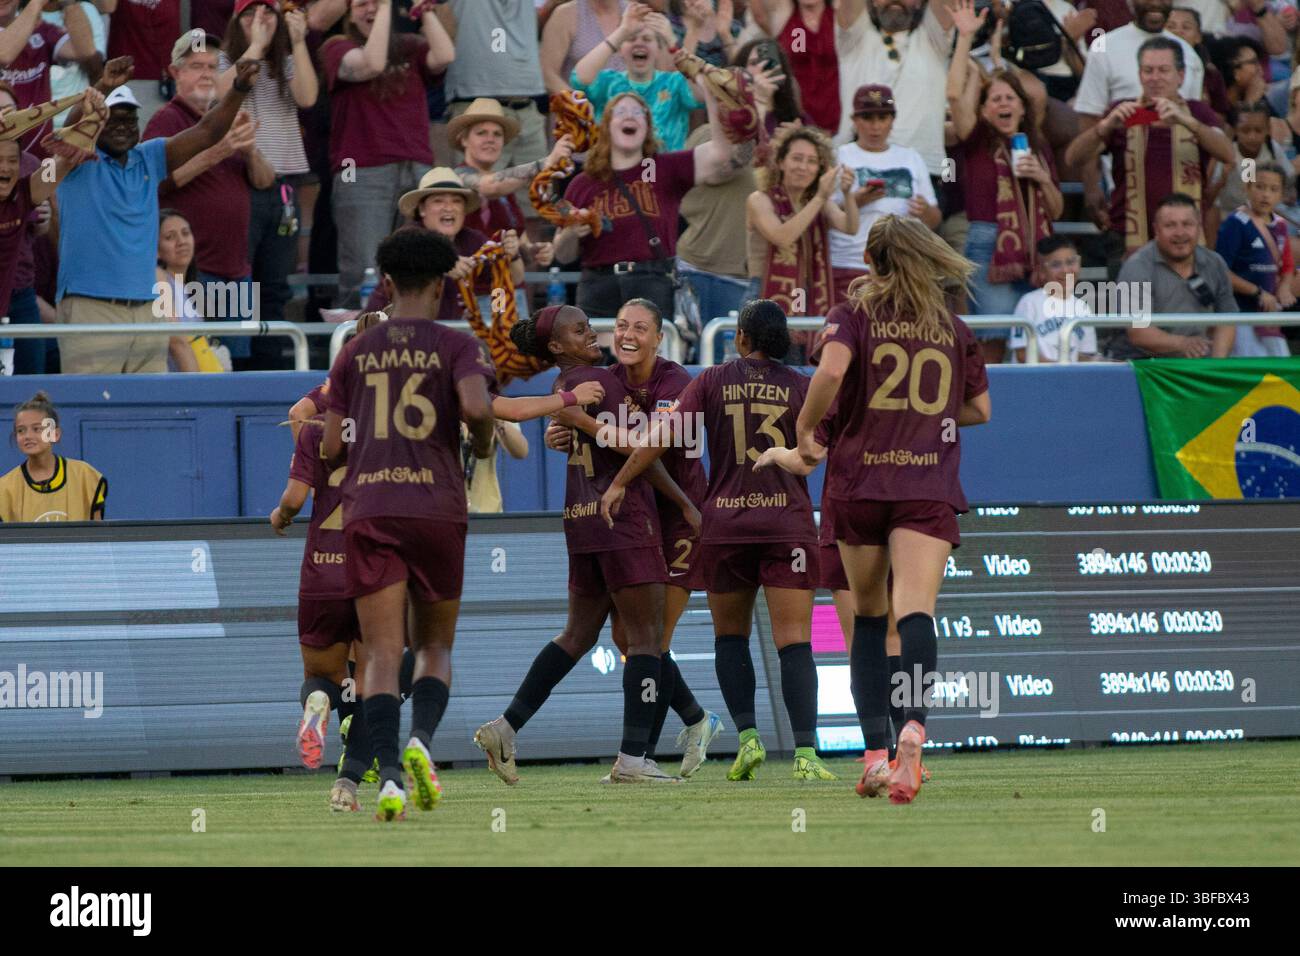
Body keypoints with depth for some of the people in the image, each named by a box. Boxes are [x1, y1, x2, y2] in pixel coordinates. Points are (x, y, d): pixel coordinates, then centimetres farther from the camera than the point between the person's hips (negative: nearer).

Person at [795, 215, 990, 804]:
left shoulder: (853, 315, 3)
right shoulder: (954, 330, 13)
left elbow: (831, 370, -17)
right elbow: (979, 409, 21)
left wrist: (805, 430, -4)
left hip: (860, 481, 0)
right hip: (929, 487, 0)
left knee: (868, 617, 14)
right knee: (916, 610, -15)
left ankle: (875, 752, 9)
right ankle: (914, 726, -41)